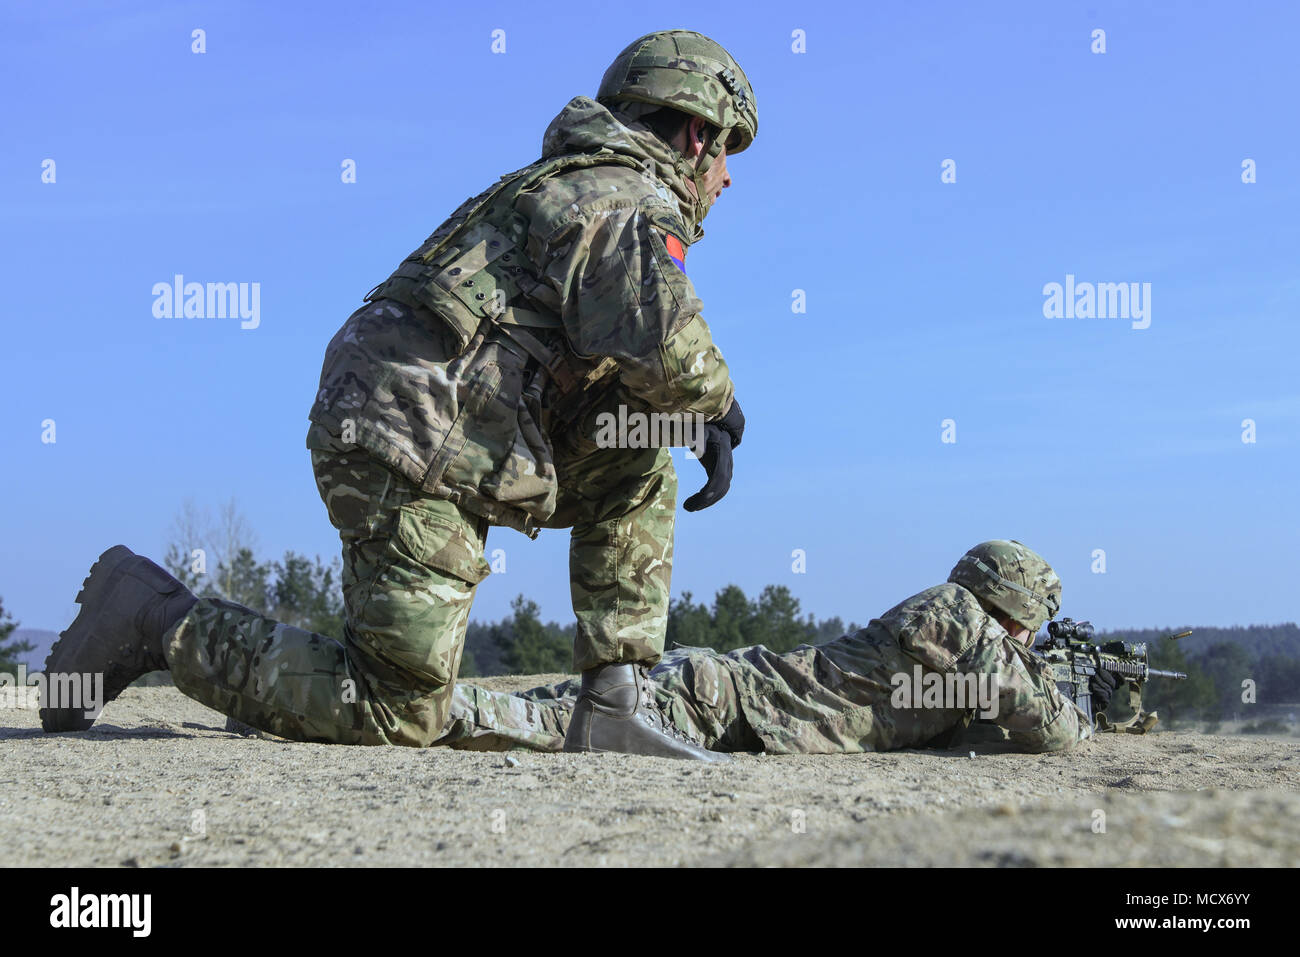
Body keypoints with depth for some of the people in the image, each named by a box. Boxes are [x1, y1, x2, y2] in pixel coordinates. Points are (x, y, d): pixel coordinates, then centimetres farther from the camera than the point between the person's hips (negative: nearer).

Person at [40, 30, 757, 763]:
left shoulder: (572, 184, 26)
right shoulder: (631, 199, -5)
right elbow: (664, 347, -24)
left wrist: (701, 423, 19)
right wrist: (719, 398, -3)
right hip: (418, 448, -10)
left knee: (641, 469, 13)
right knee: (397, 715, -5)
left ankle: (615, 702, 9)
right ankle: (158, 621, 1)